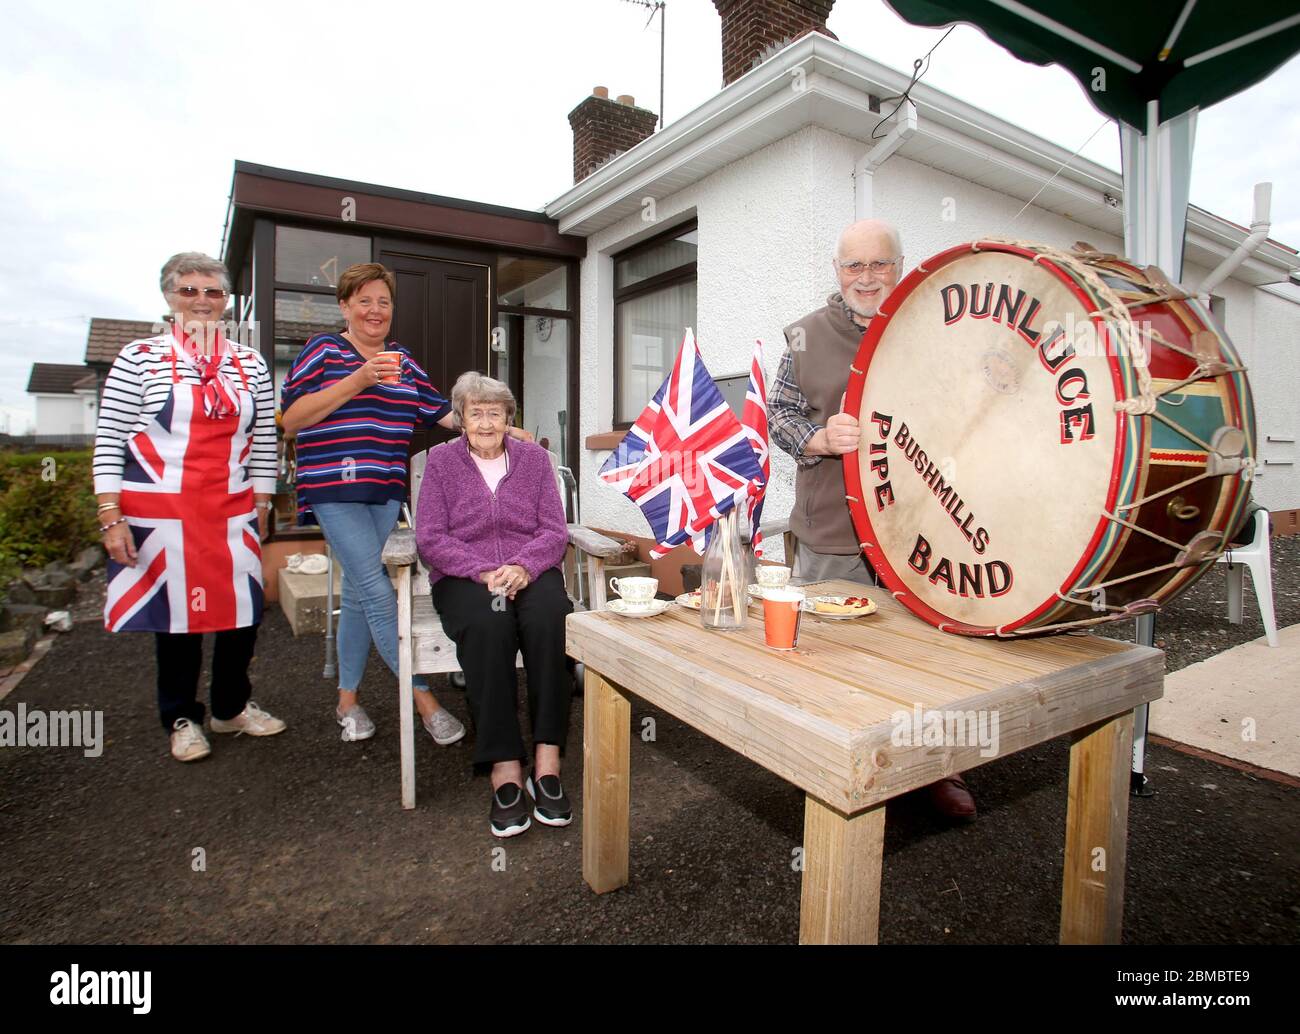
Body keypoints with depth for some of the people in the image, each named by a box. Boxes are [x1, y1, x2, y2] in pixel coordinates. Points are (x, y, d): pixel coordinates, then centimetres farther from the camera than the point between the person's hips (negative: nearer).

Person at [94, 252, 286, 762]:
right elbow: (109, 441, -2)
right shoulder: (139, 357, 0)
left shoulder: (250, 363, 8)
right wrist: (110, 517, -8)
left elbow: (264, 441, 10)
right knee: (175, 613, 8)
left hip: (233, 514, 3)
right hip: (160, 514, -2)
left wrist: (260, 508, 6)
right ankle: (182, 718, 27)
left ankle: (232, 706, 28)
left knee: (242, 610, 6)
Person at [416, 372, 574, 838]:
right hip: (464, 578, -1)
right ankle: (505, 773, -33)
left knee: (550, 619, -33)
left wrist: (523, 567, -15)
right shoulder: (441, 460, 10)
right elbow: (430, 538, 0)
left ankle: (547, 764, -28)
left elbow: (554, 530, 5)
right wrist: (484, 572, -15)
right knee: (488, 626, -35)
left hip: (531, 572, 1)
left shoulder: (534, 457, 14)